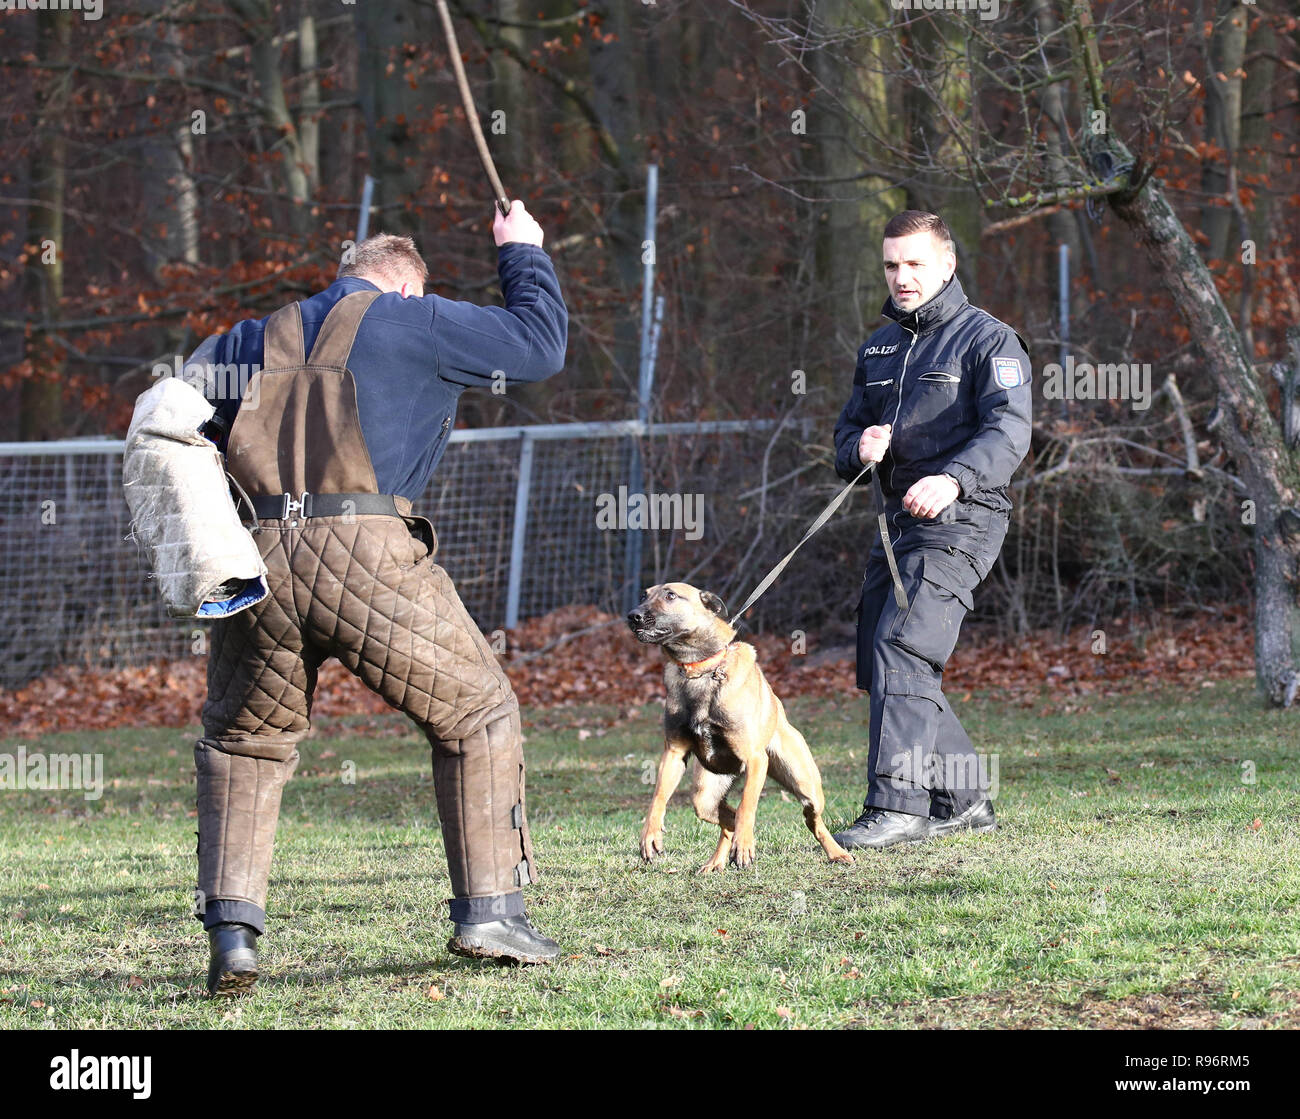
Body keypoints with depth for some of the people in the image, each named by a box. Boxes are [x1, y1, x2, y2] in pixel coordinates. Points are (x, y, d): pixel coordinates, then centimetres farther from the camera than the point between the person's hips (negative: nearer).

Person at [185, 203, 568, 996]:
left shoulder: (260, 340, 23)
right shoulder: (415, 323, 8)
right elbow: (539, 343, 11)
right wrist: (523, 254, 27)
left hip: (257, 563, 4)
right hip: (366, 557, -4)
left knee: (241, 742, 21)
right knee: (478, 714, 13)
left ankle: (231, 924, 7)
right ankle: (489, 909, 8)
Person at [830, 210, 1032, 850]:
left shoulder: (988, 340, -4)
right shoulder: (879, 348, 20)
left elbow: (1008, 431, -17)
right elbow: (847, 431, 22)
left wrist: (953, 479, -34)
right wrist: (860, 448, -4)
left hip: (960, 521, -8)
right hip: (898, 524, 8)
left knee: (901, 648, -22)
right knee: (880, 669, 8)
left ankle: (898, 805, -25)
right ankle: (964, 801, 18)